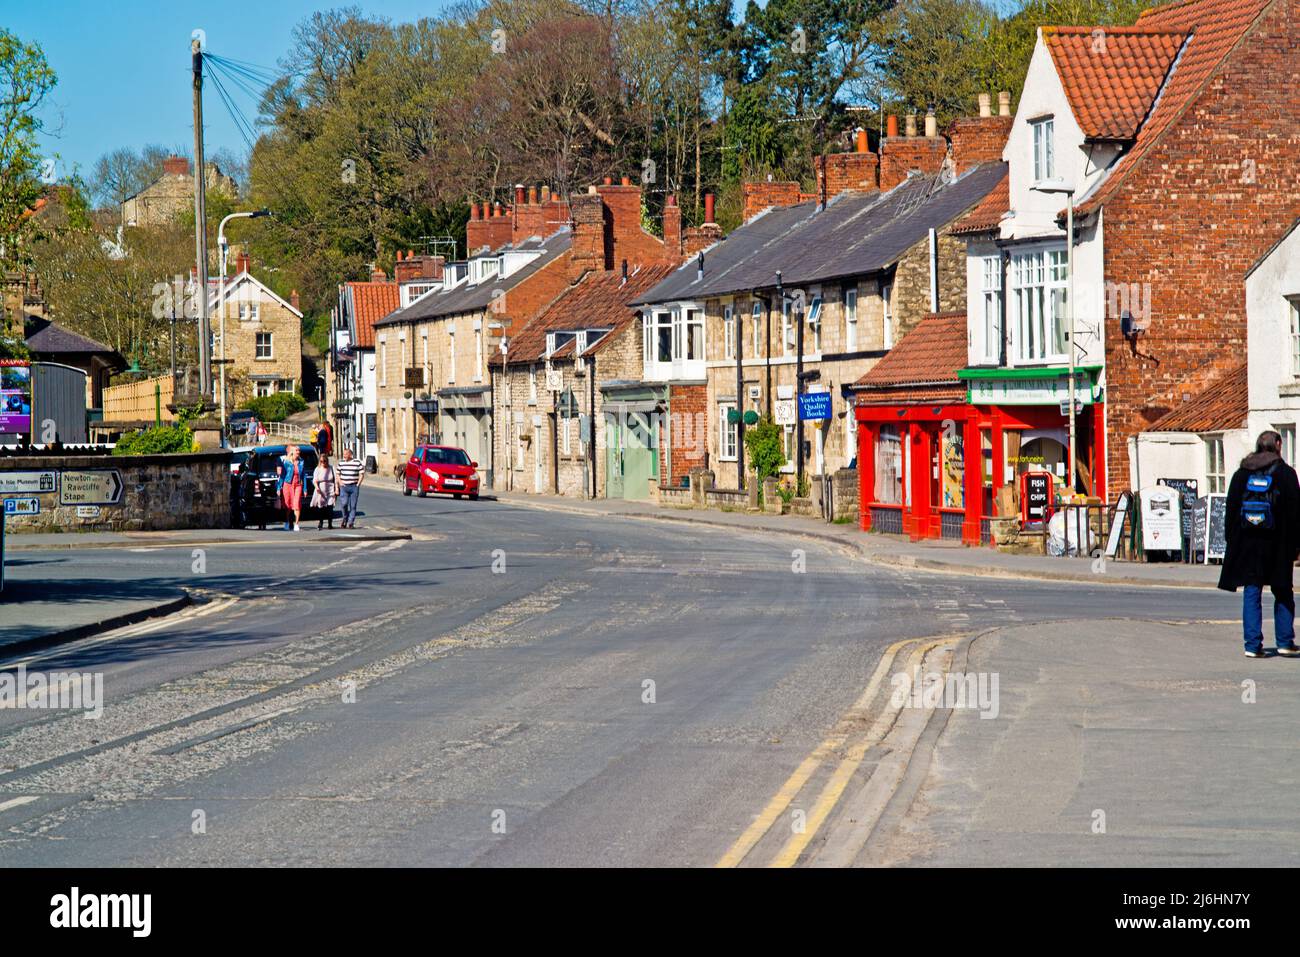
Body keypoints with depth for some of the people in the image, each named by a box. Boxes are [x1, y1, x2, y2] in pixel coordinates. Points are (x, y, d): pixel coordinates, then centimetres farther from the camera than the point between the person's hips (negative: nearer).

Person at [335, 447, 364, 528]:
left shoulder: (357, 462, -1)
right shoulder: (341, 463, 8)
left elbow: (362, 474, 2)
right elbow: (337, 473, 16)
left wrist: (358, 484, -5)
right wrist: (340, 482, 1)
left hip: (354, 487, -2)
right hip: (344, 486, 2)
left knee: (353, 505, 0)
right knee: (343, 504, -11)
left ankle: (351, 522, 6)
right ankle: (345, 518, 13)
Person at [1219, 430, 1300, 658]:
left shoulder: (1241, 474, 5)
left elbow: (1231, 511, 6)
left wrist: (1232, 540, 11)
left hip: (1247, 544, 2)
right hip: (1276, 545, -2)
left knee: (1251, 594, 4)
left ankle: (1253, 645, -2)